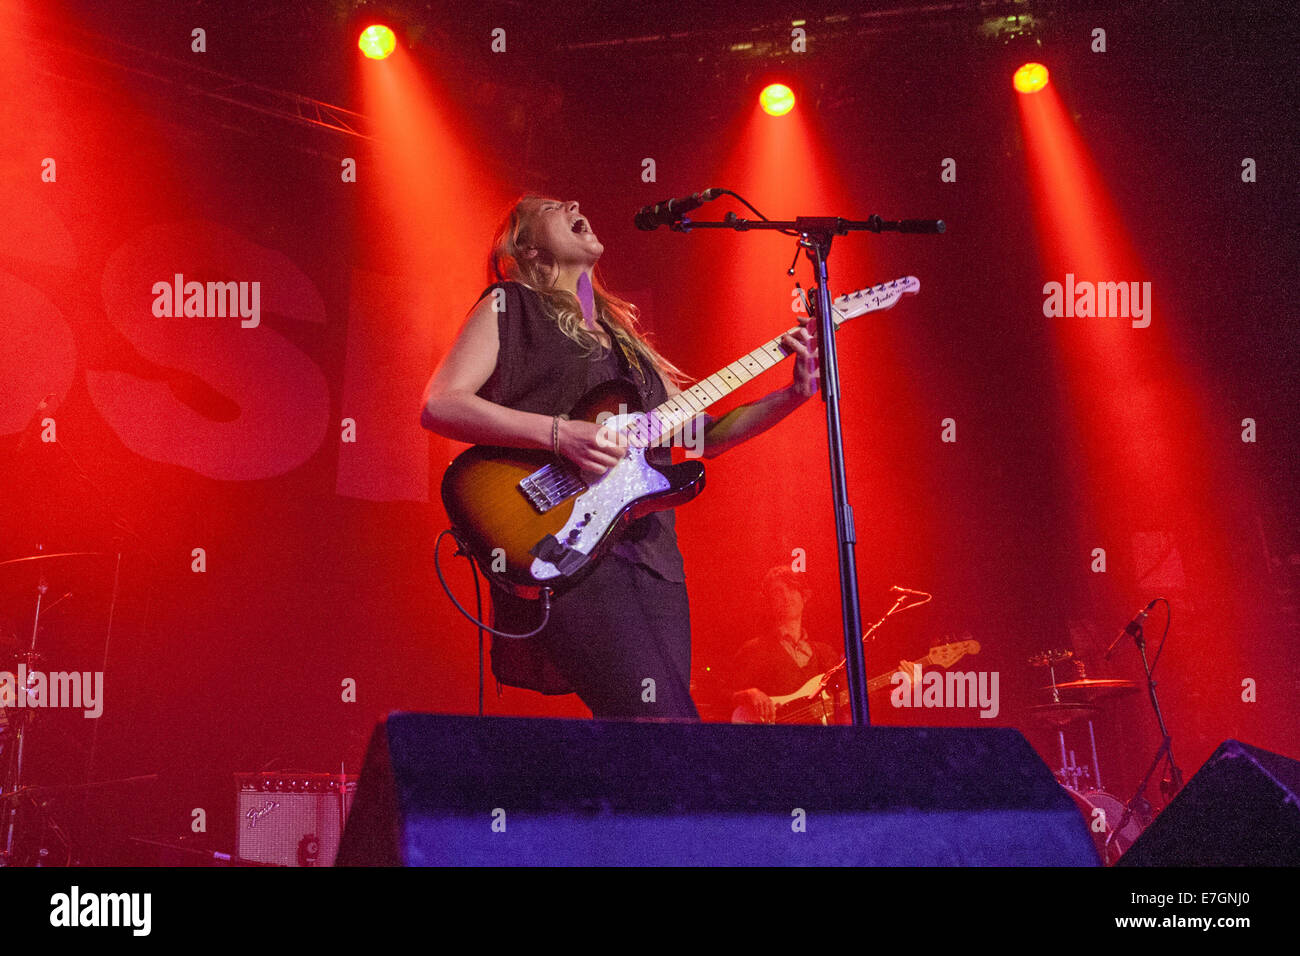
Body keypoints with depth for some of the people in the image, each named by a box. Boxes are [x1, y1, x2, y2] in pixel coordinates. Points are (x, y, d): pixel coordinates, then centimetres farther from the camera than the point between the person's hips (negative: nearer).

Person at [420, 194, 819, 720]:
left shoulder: (621, 335, 27)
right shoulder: (508, 306, 9)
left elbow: (700, 434, 24)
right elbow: (439, 405, -5)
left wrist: (794, 394, 11)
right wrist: (559, 434, -15)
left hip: (652, 554, 6)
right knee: (665, 723, -21)